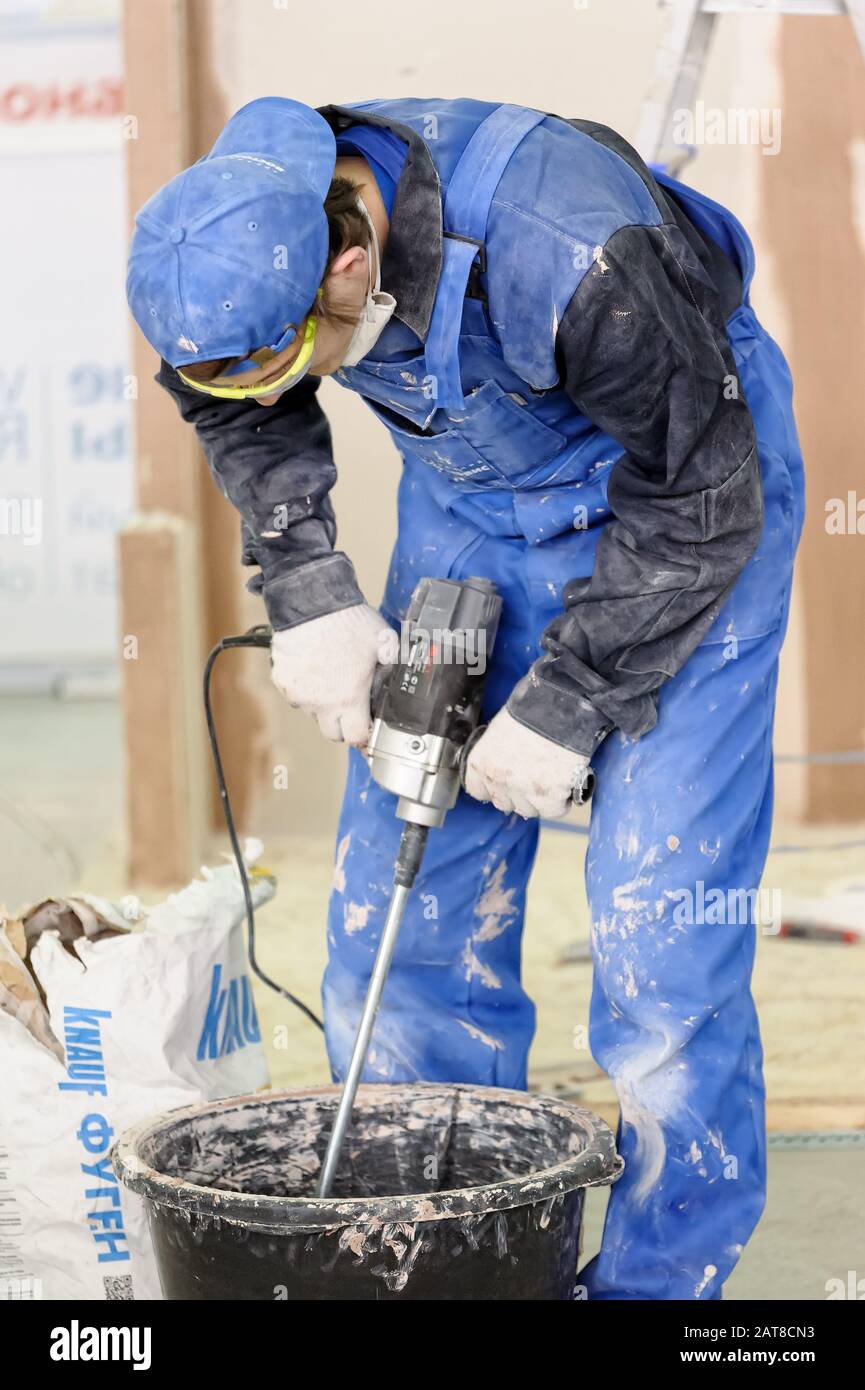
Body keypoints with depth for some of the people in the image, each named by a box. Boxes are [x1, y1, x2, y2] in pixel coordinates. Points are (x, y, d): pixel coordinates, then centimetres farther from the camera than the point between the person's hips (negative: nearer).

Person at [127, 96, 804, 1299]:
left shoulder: (566, 256, -39)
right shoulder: (241, 237, -20)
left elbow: (700, 497, -24)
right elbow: (245, 424, 4)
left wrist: (563, 705, -20)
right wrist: (308, 592, -10)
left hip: (680, 487, -6)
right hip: (469, 499, 6)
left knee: (660, 916, -12)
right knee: (401, 903, 2)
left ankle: (665, 1276, 3)